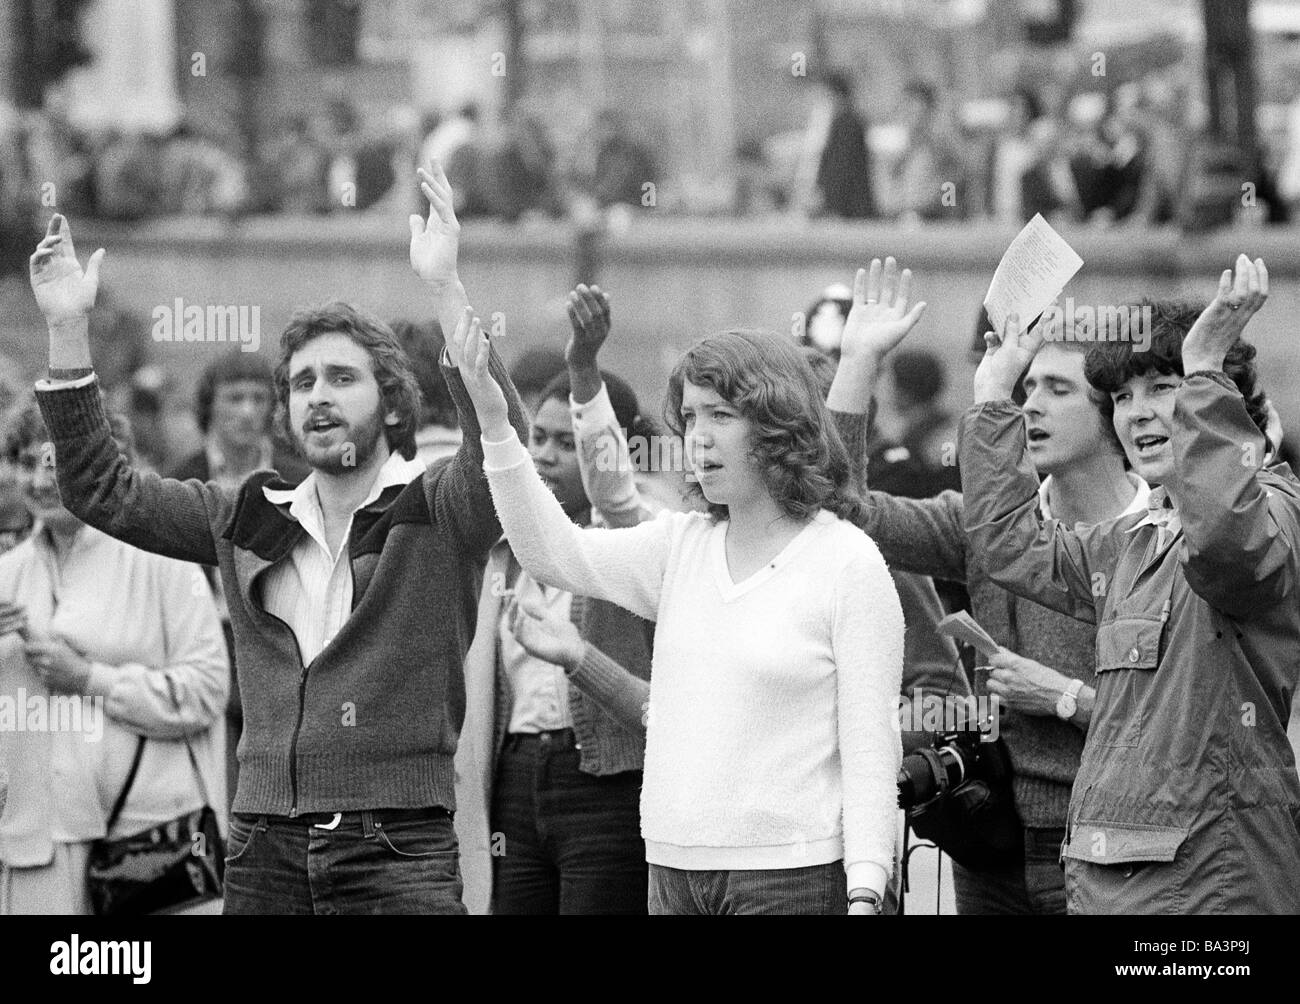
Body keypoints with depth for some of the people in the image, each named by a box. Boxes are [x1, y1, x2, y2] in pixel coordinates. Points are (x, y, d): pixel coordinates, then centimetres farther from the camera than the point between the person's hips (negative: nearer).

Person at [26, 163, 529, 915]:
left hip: (397, 851, -4)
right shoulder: (250, 521, 15)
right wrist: (68, 329, 10)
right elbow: (105, 490, 18)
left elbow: (501, 441, -18)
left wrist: (445, 287, -26)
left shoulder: (432, 514, 1)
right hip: (265, 852, 4)